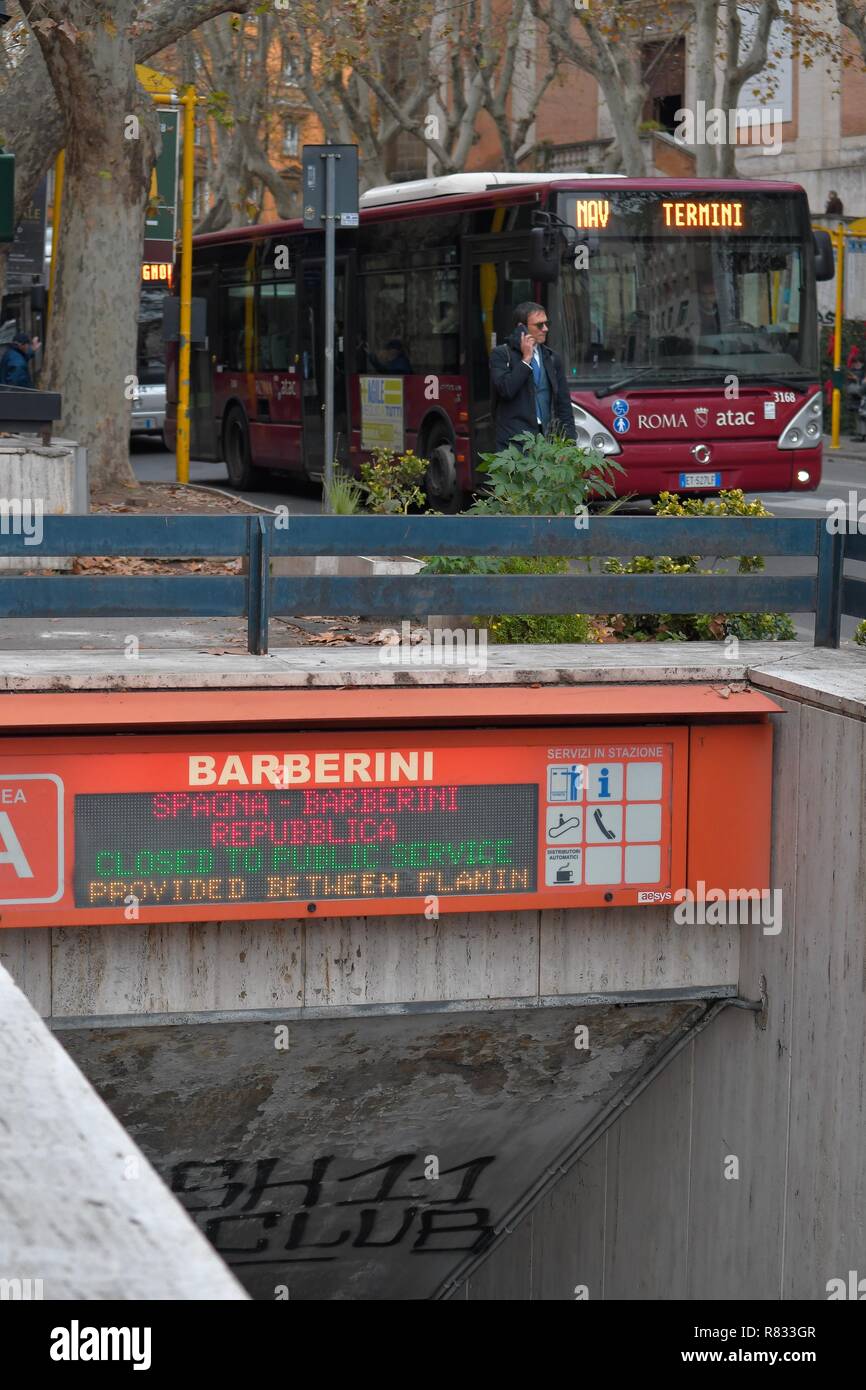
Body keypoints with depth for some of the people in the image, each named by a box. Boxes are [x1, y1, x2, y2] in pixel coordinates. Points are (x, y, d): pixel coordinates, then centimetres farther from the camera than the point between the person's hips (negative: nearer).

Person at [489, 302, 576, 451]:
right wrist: (526, 359, -8)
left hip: (547, 440, 4)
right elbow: (505, 390, -14)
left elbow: (564, 403, 19)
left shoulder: (553, 358, 18)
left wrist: (570, 438, 8)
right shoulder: (501, 355, 2)